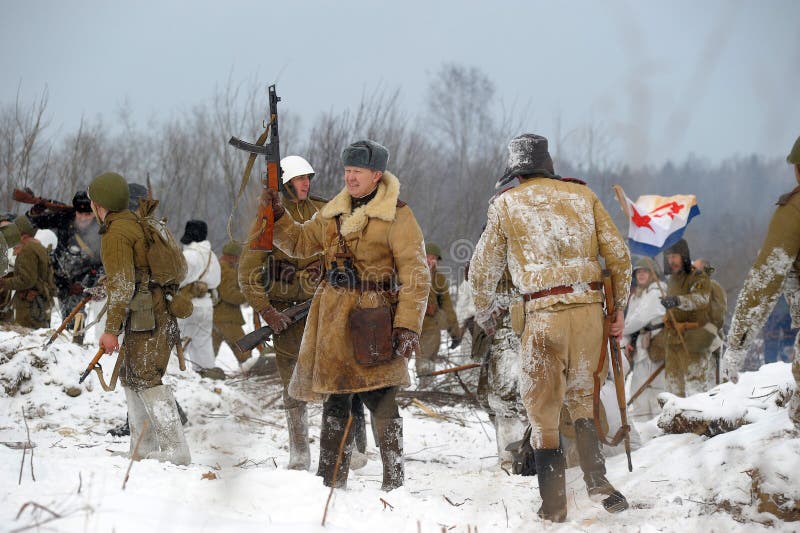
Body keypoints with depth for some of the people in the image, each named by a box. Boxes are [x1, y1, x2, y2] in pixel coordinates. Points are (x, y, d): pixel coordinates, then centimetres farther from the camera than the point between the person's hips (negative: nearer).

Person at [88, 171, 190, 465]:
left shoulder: (116, 233, -12)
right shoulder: (134, 223, 18)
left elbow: (122, 284, -19)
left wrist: (111, 329, -19)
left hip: (146, 316, -10)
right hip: (157, 313, 10)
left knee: (146, 379, -13)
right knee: (130, 375, 16)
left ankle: (175, 453, -17)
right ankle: (143, 450, 18)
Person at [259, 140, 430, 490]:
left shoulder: (396, 216, -6)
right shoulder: (334, 212, 15)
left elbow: (415, 276, -9)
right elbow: (301, 243, 26)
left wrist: (408, 327, -16)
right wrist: (277, 215, 8)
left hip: (373, 320, -7)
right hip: (333, 318, 7)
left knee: (380, 401, -10)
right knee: (335, 400, 12)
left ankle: (394, 481, -3)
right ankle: (331, 479, 20)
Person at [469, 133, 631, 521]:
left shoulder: (505, 205, 5)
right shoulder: (582, 195, 10)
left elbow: (482, 271, 10)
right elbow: (618, 255, 7)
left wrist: (486, 315, 27)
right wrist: (619, 308, 16)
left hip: (544, 315, -3)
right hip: (589, 310, 3)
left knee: (542, 410, 8)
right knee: (581, 398, 19)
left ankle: (553, 506, 7)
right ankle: (597, 480, 2)